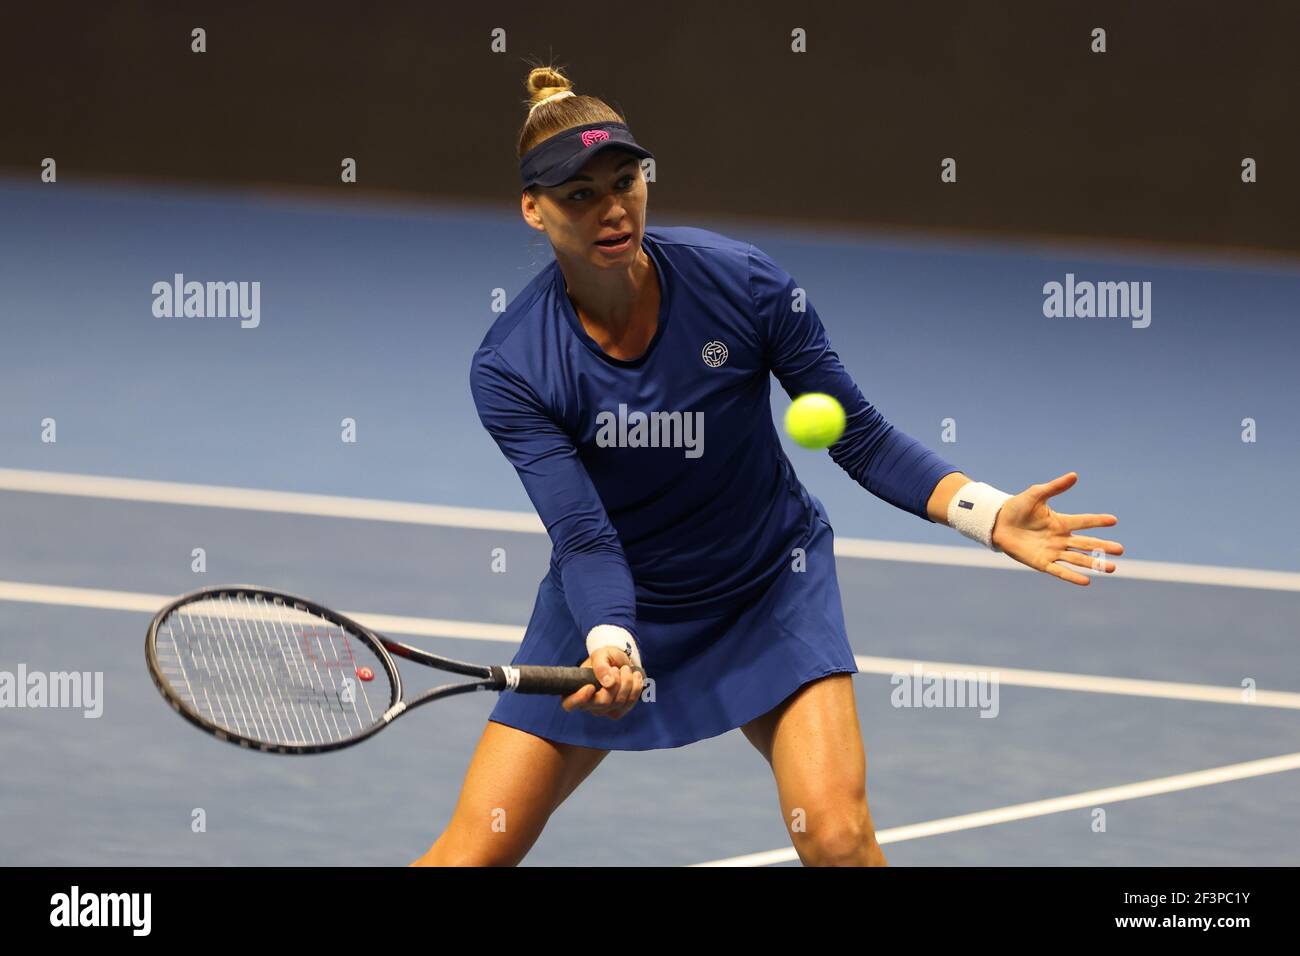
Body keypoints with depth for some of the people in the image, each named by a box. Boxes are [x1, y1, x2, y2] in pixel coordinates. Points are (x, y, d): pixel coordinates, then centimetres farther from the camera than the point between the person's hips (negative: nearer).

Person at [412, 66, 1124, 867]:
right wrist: (610, 644, -45)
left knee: (836, 837, -21)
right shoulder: (510, 369, -20)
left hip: (770, 590, 0)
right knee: (471, 854, -5)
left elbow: (863, 439, -12)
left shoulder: (745, 285, -19)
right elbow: (584, 538, -25)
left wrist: (990, 514, -26)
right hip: (611, 607, 0)